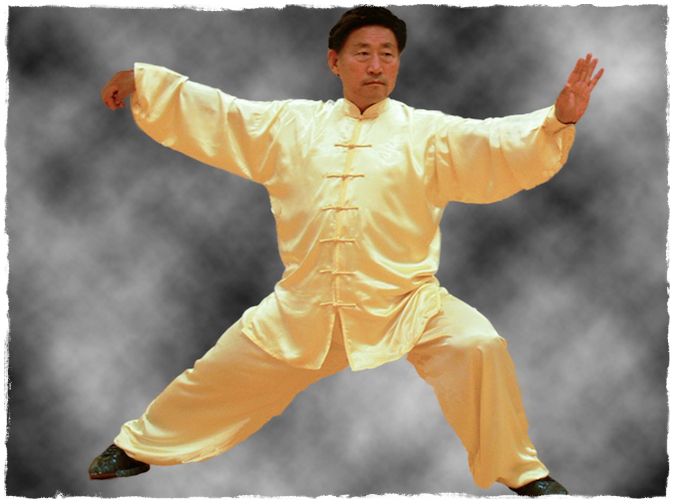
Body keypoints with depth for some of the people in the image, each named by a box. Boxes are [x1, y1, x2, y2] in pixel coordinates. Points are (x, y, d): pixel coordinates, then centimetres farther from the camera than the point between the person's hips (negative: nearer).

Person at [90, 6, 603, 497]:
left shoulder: (427, 133, 0)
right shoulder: (290, 124, 8)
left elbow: (497, 145, -12)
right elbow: (212, 116, 12)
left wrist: (558, 121, -29)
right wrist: (140, 80, 10)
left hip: (406, 304, -2)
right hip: (305, 309, 2)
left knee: (477, 346, -23)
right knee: (223, 372, 10)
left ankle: (521, 471, 0)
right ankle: (140, 445, 37)